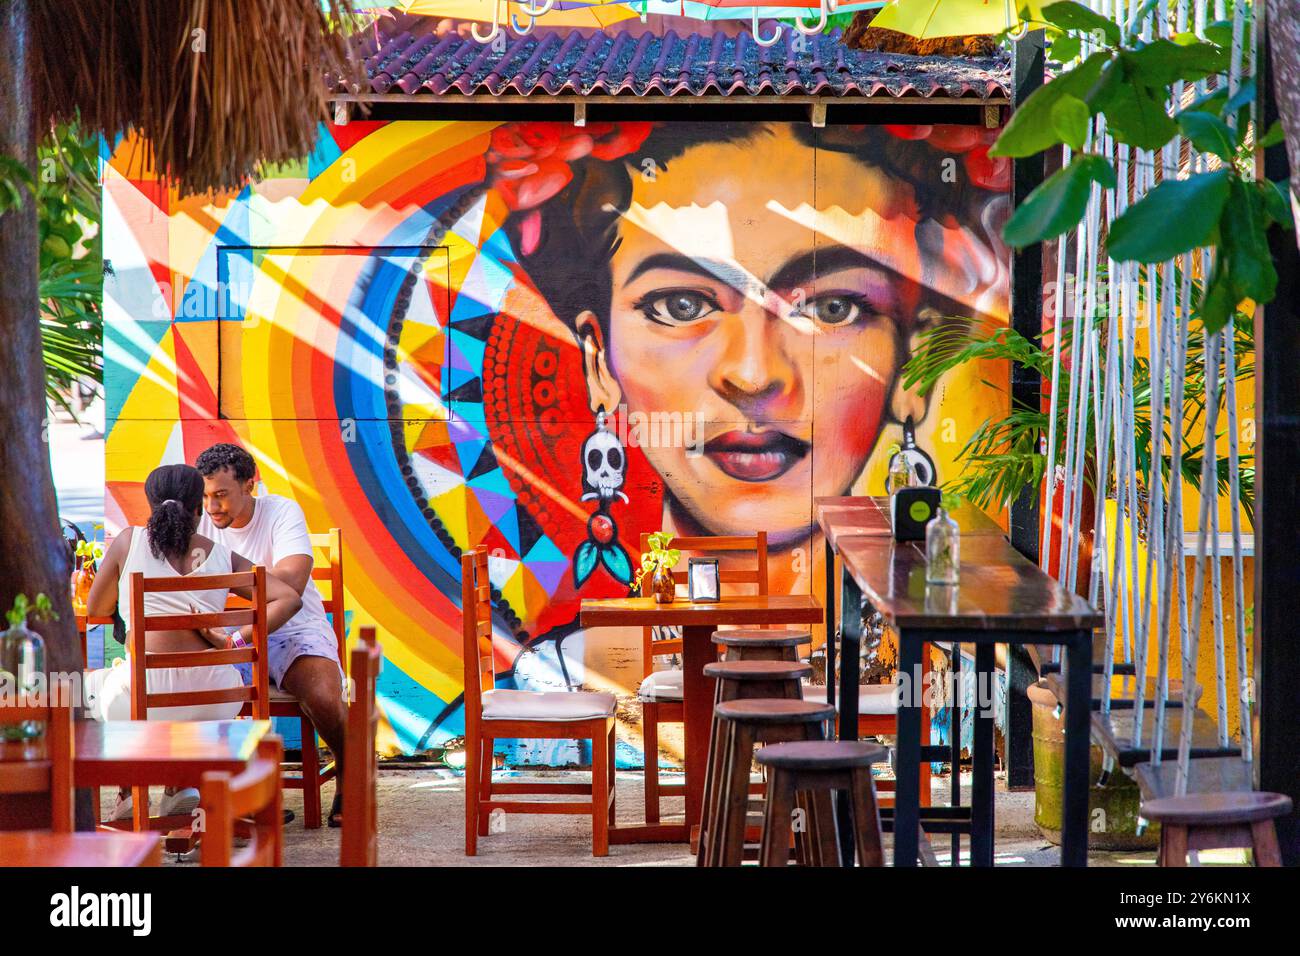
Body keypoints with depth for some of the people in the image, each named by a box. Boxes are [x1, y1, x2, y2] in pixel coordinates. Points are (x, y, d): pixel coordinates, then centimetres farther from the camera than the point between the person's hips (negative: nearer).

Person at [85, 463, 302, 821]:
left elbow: (95, 610, 18)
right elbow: (289, 599, 2)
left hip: (145, 692, -3)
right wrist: (235, 641, 1)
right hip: (215, 698, 3)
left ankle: (128, 791, 24)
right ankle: (183, 785, 27)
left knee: (81, 687, 31)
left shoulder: (129, 540, 6)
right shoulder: (223, 556, 10)